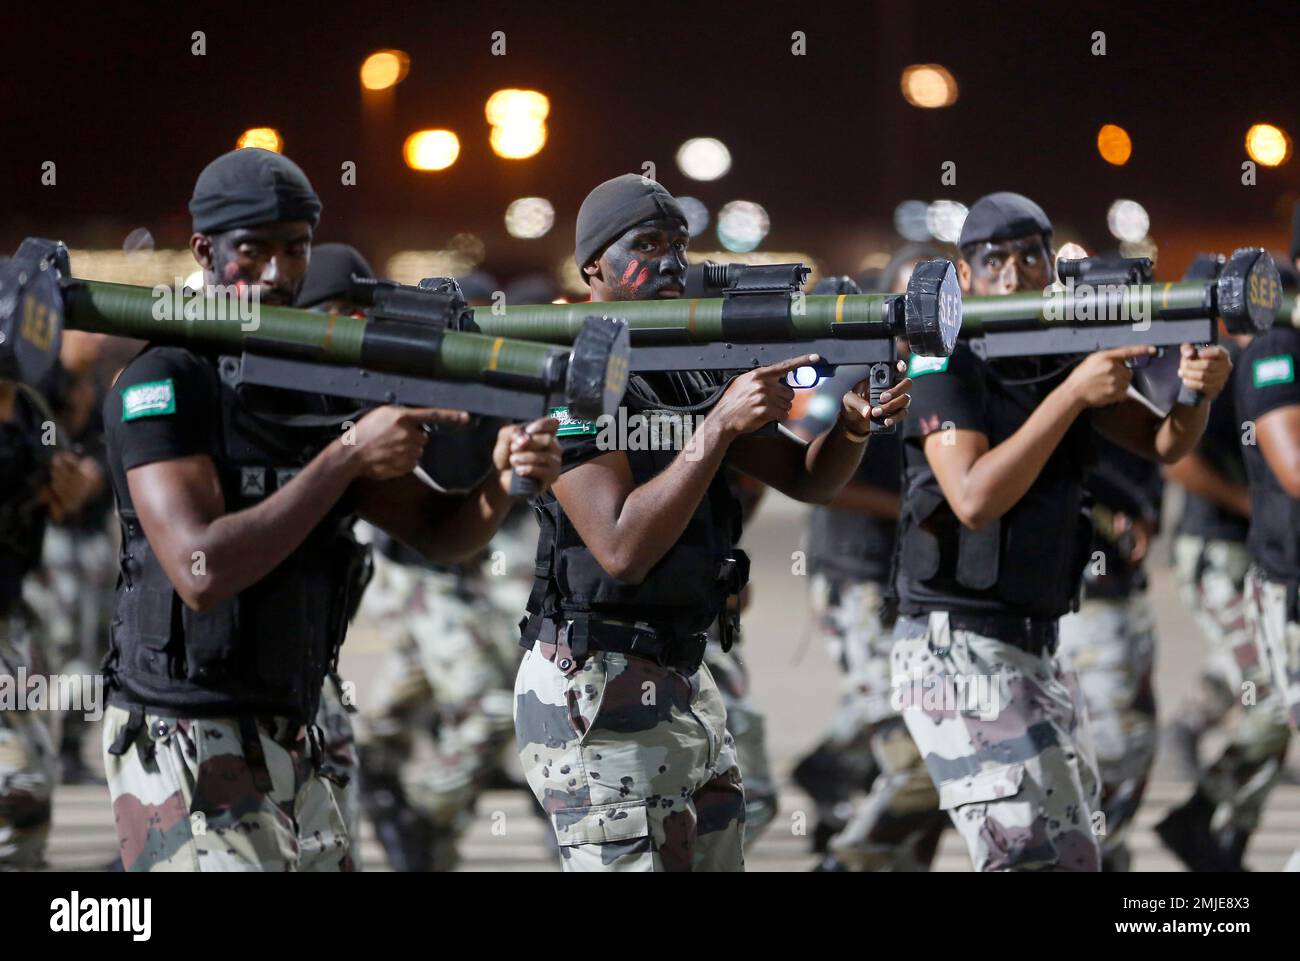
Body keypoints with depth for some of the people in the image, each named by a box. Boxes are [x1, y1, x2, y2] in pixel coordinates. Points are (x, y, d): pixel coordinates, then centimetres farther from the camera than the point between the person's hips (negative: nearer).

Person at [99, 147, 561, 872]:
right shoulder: (164, 384, -10)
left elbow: (440, 533, 12)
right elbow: (202, 572, -22)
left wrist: (509, 472, -10)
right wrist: (348, 456, -21)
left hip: (289, 755, 8)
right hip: (186, 752, -8)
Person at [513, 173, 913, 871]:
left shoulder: (693, 374, 13)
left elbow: (806, 478, 15)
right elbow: (622, 549, -21)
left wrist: (857, 421, -7)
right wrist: (721, 426, -24)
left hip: (685, 680, 9)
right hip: (599, 696, -8)